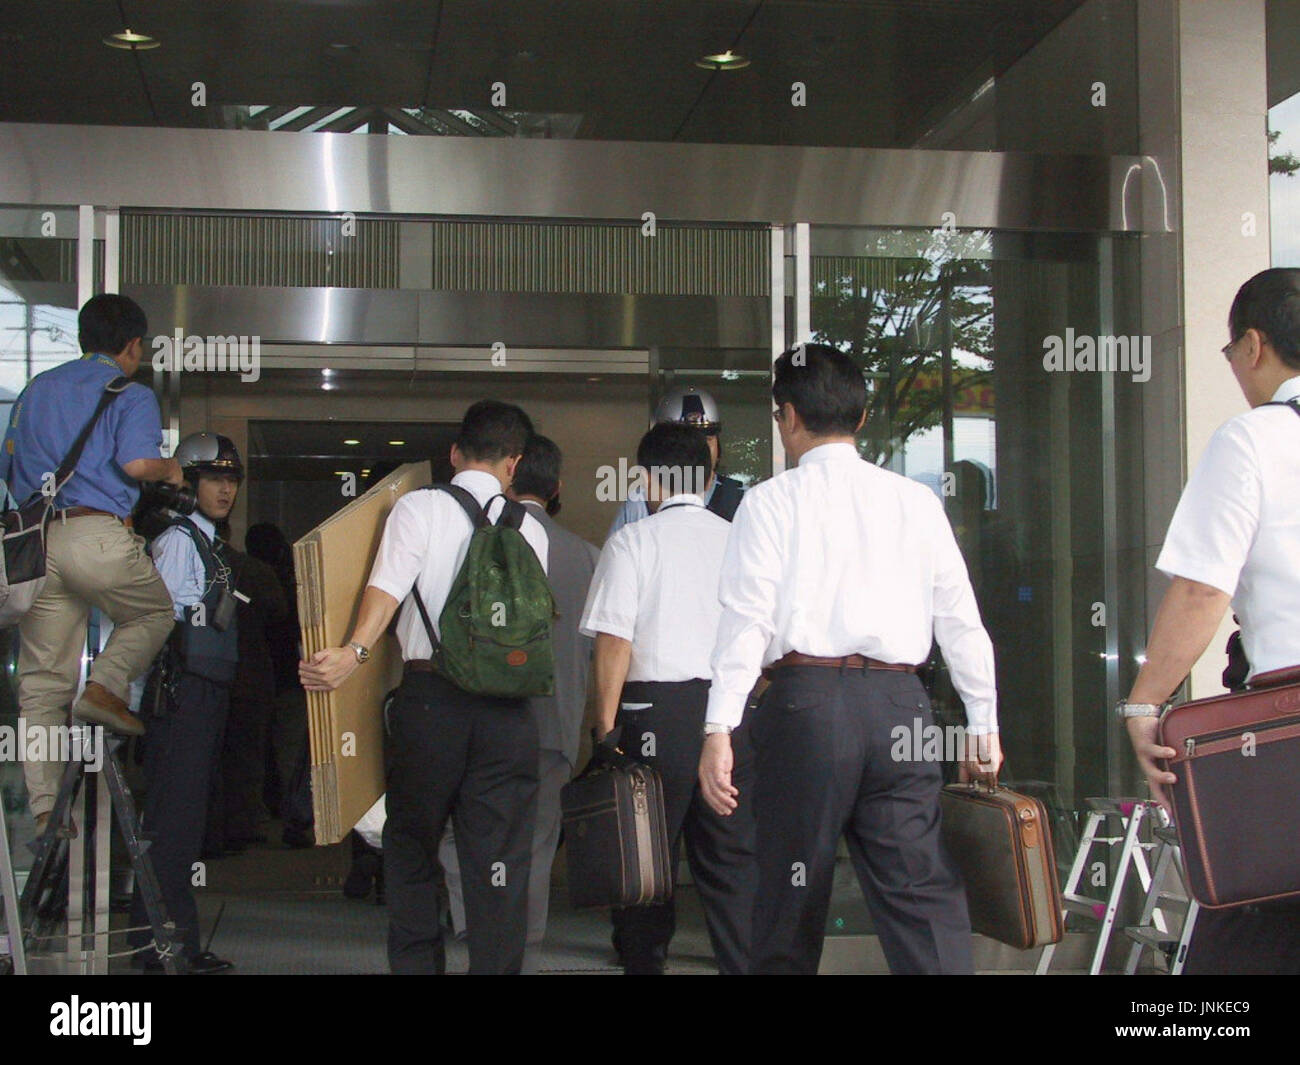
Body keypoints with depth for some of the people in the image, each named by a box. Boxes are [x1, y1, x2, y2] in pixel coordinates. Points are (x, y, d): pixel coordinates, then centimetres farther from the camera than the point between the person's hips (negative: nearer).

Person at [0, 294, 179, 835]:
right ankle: (104, 684, -3)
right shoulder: (131, 394, 2)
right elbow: (136, 462, -15)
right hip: (99, 535, -5)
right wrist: (169, 469, 6)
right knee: (154, 612, 23)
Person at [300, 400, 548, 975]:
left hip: (427, 696, -1)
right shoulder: (529, 528, 8)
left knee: (411, 847, 14)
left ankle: (415, 964, 17)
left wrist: (355, 651, -27)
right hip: (507, 706, 2)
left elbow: (388, 585, -17)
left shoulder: (419, 507, -1)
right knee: (499, 862, 5)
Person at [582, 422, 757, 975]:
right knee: (731, 856, 7)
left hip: (655, 708, -3)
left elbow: (614, 642, -8)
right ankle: (741, 961, 6)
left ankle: (644, 960, 14)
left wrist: (607, 727, -5)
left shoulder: (632, 540, -2)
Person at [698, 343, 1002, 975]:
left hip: (806, 698, -2)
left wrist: (719, 730, -7)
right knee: (924, 892, 1)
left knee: (792, 896, 6)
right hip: (901, 701, 2)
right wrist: (983, 723, 17)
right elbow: (960, 619, 10)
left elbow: (748, 619, -5)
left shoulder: (771, 501, 3)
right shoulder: (916, 501, 11)